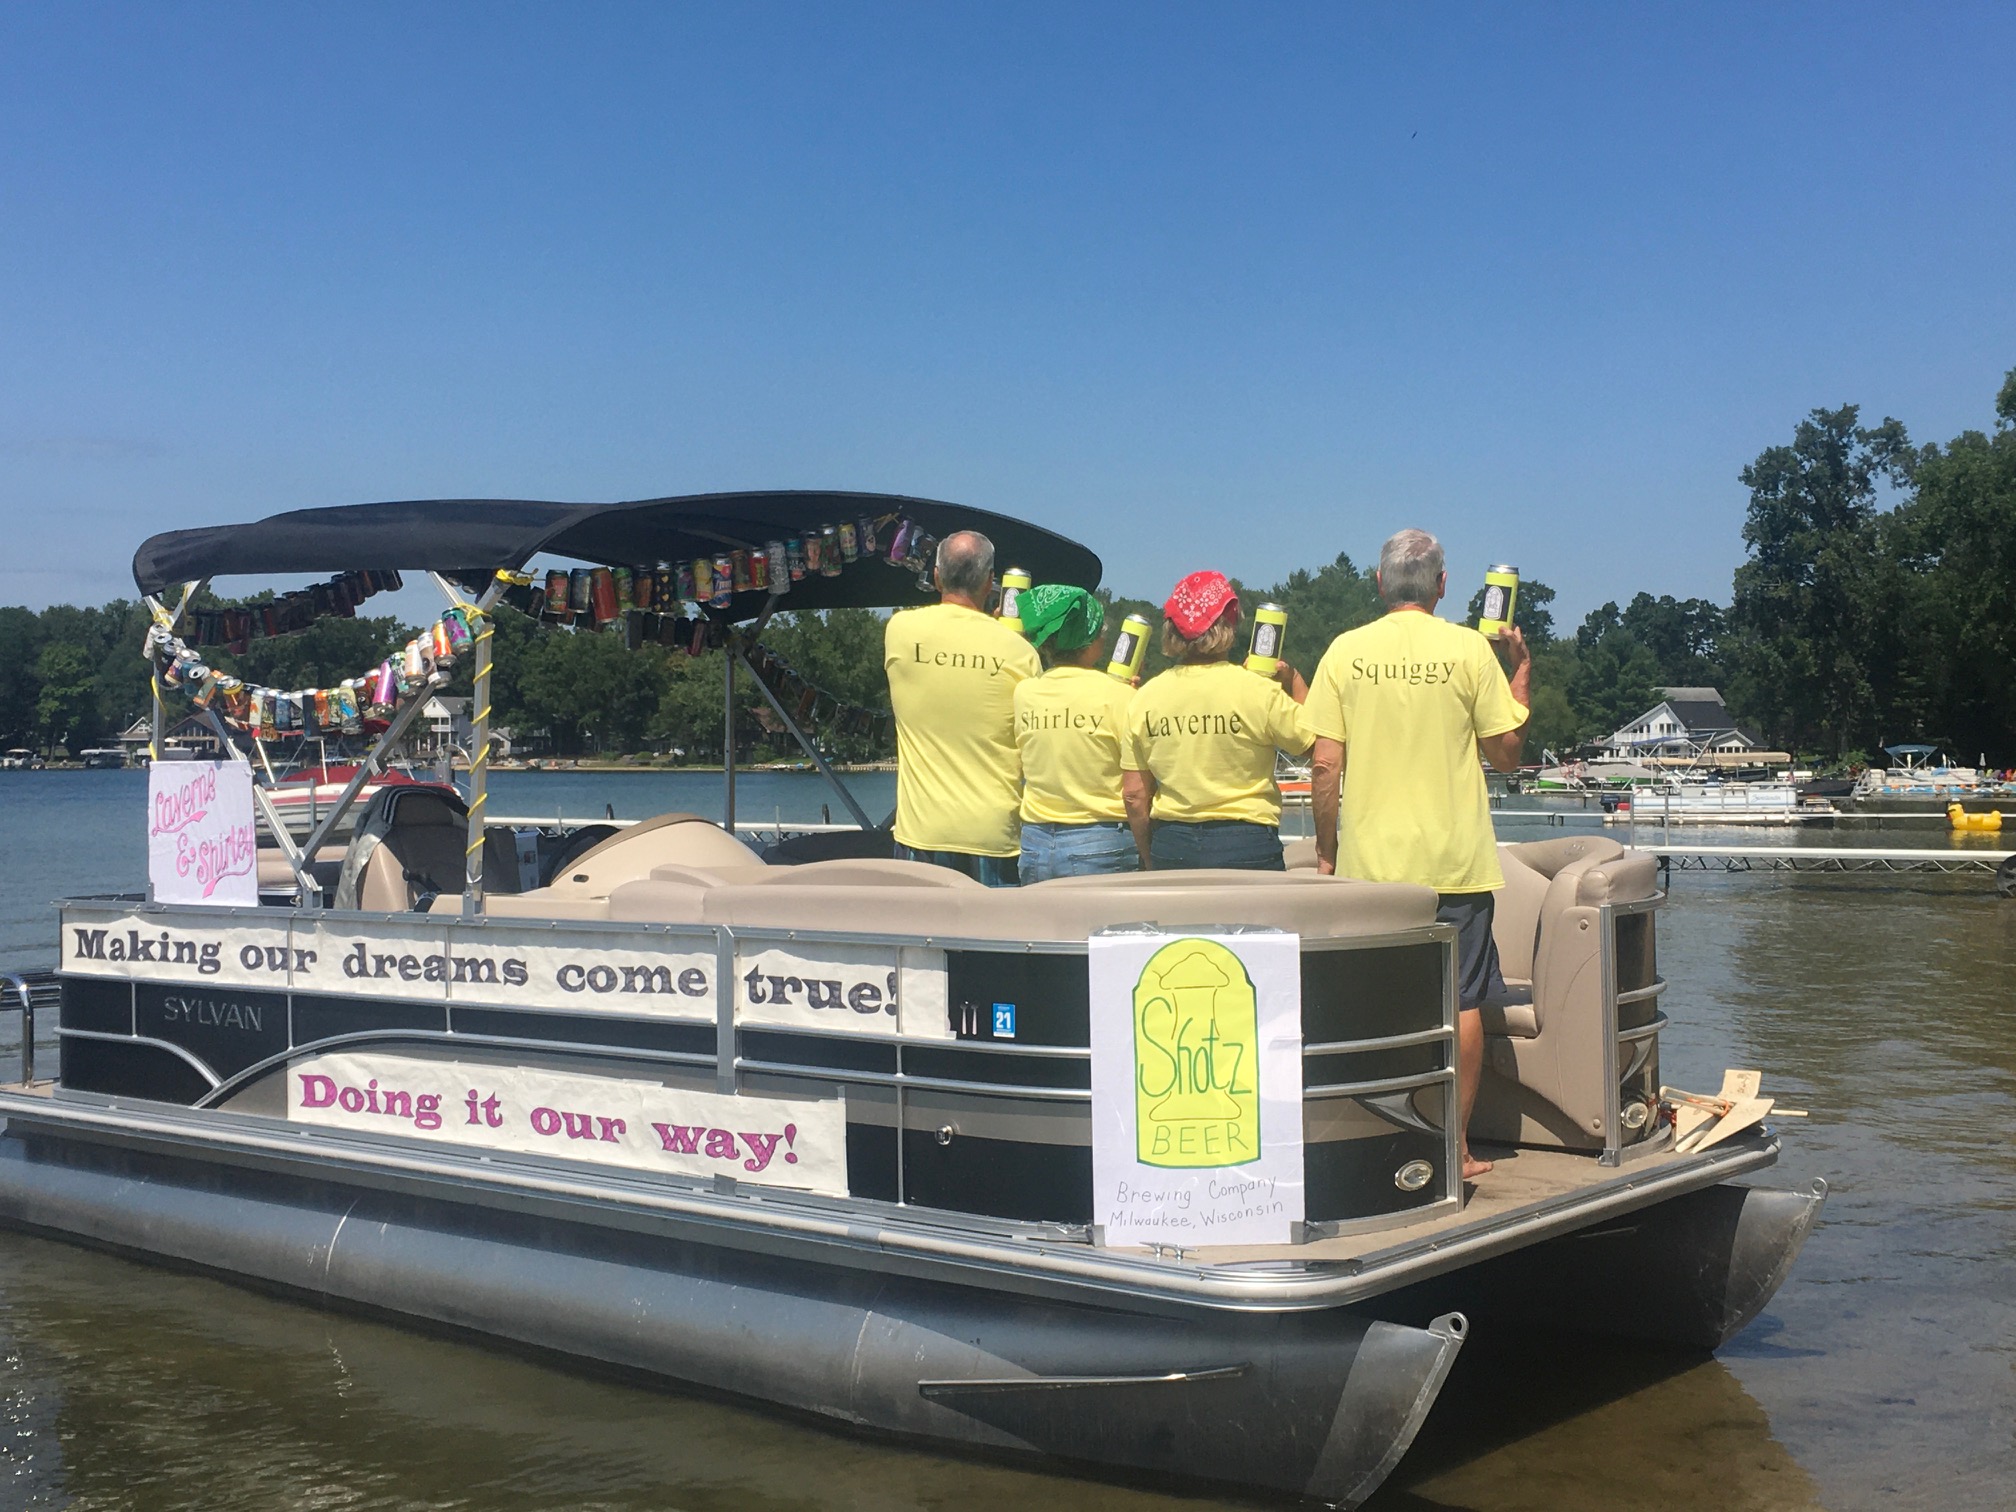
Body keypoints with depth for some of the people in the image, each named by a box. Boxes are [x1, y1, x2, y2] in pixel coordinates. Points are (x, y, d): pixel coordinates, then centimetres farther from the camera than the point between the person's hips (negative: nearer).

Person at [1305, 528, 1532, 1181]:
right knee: (1461, 1001, 7)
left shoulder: (1346, 651, -1)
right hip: (1456, 859, -1)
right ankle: (1455, 1145, 11)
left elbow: (1324, 766, -3)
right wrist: (1522, 669, 12)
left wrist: (1325, 848, 8)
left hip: (1370, 860, 1)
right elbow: (1506, 752, 1)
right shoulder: (1468, 649, -3)